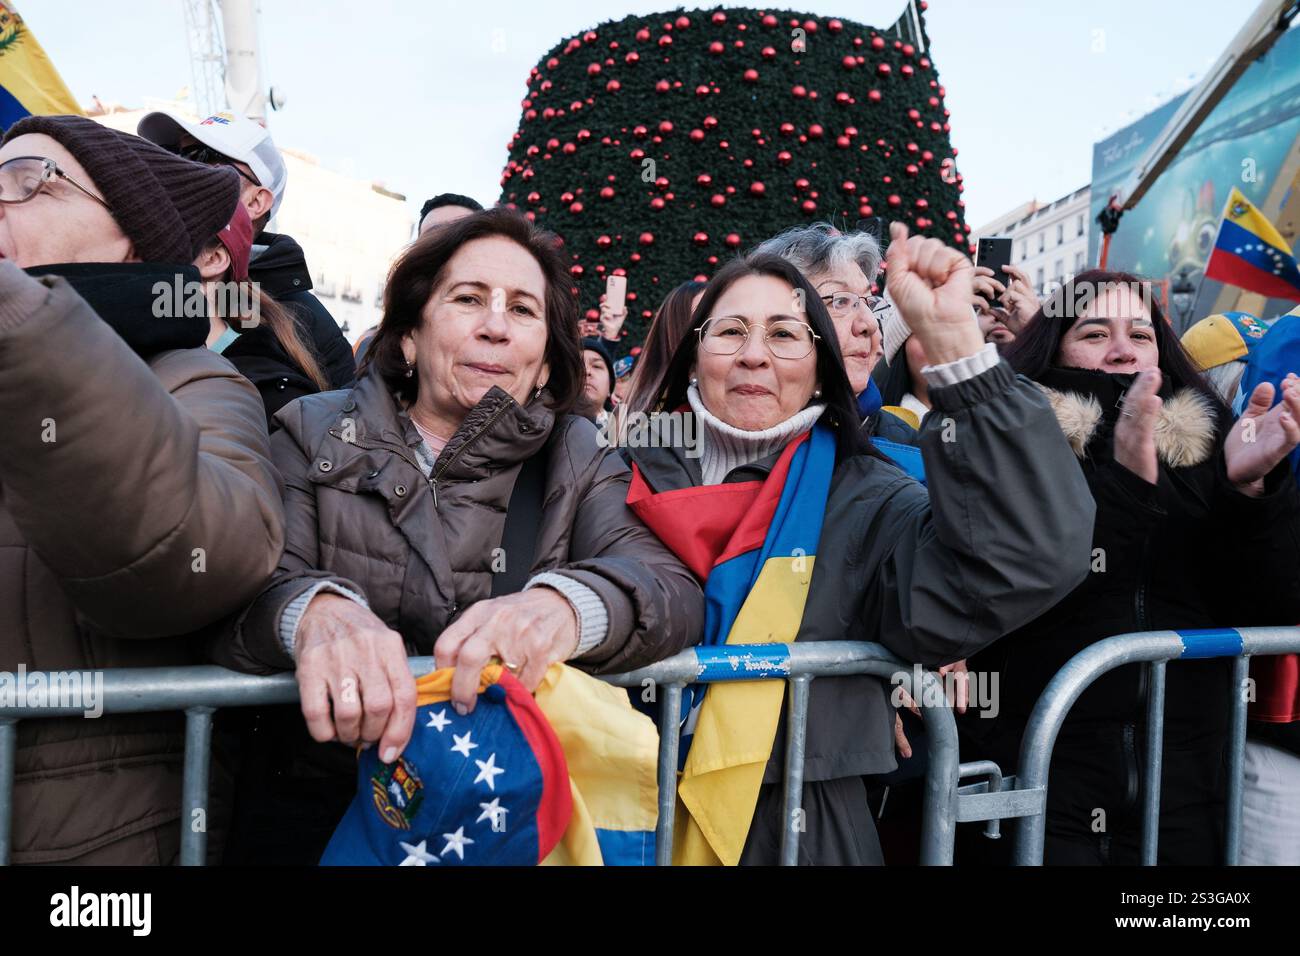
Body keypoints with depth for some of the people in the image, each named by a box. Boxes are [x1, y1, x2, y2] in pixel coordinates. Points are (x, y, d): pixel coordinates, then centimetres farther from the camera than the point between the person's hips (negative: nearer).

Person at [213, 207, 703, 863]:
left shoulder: (575, 459, 6)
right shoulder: (315, 434, 4)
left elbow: (674, 589, -10)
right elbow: (234, 595, -8)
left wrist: (568, 605, -31)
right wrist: (311, 611, -31)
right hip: (320, 809, 2)